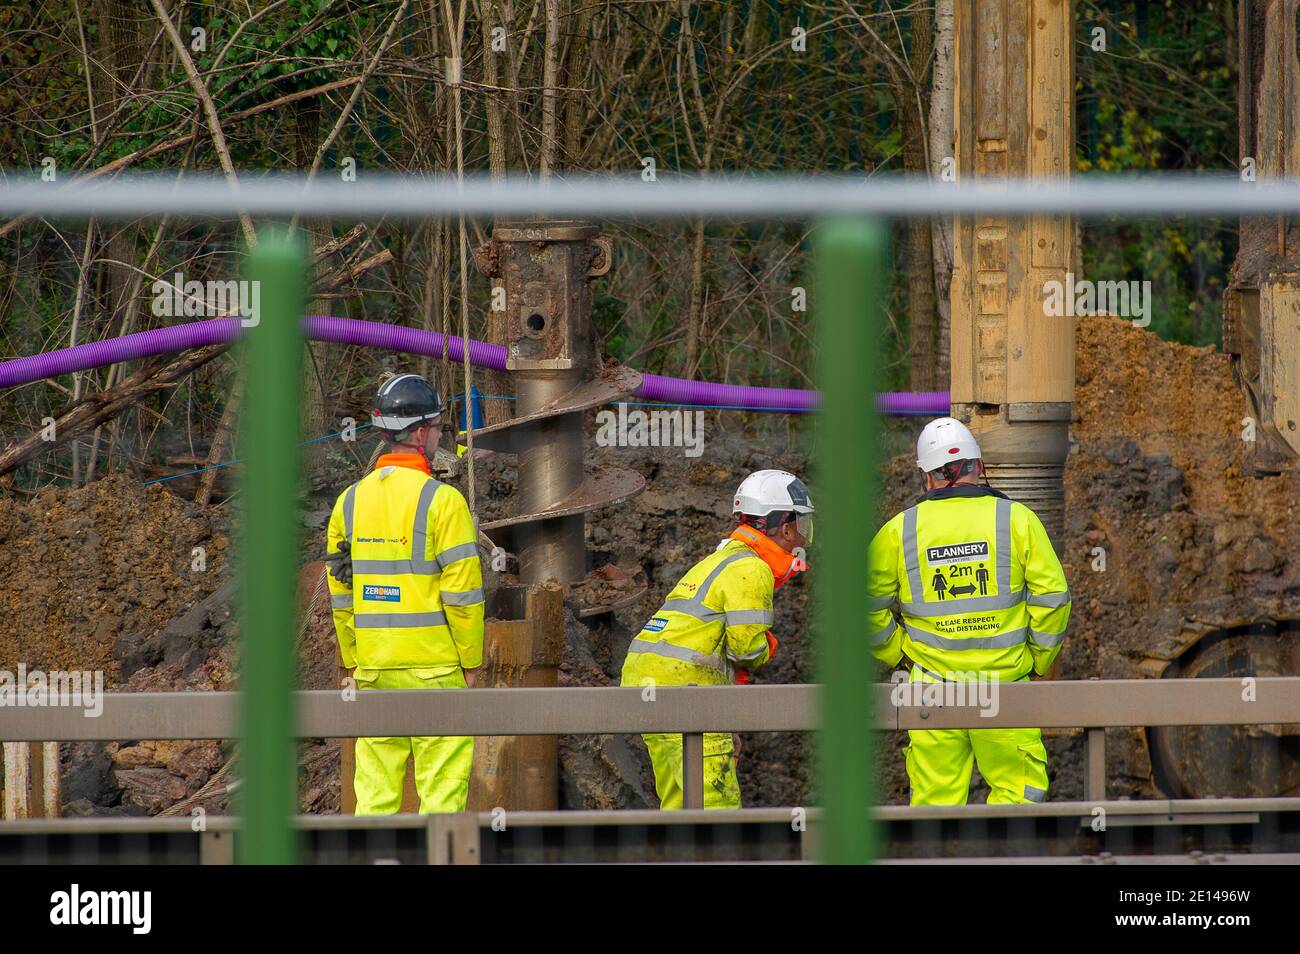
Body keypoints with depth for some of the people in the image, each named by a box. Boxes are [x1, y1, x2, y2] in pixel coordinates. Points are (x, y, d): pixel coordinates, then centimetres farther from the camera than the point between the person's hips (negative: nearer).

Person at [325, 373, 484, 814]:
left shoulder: (350, 501, 8)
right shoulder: (442, 501, -10)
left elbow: (340, 592, 11)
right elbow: (462, 591, -11)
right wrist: (471, 661, -2)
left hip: (373, 666, 5)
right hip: (435, 663, -5)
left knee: (375, 784, 8)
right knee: (442, 781, -1)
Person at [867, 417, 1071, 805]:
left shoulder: (899, 531, 0)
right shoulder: (1017, 519, -2)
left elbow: (868, 603, 1)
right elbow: (1051, 595, -3)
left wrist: (896, 655, 12)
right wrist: (1039, 659, 10)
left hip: (932, 689, 1)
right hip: (1004, 684, -1)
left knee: (935, 798, 6)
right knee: (1016, 789, 6)